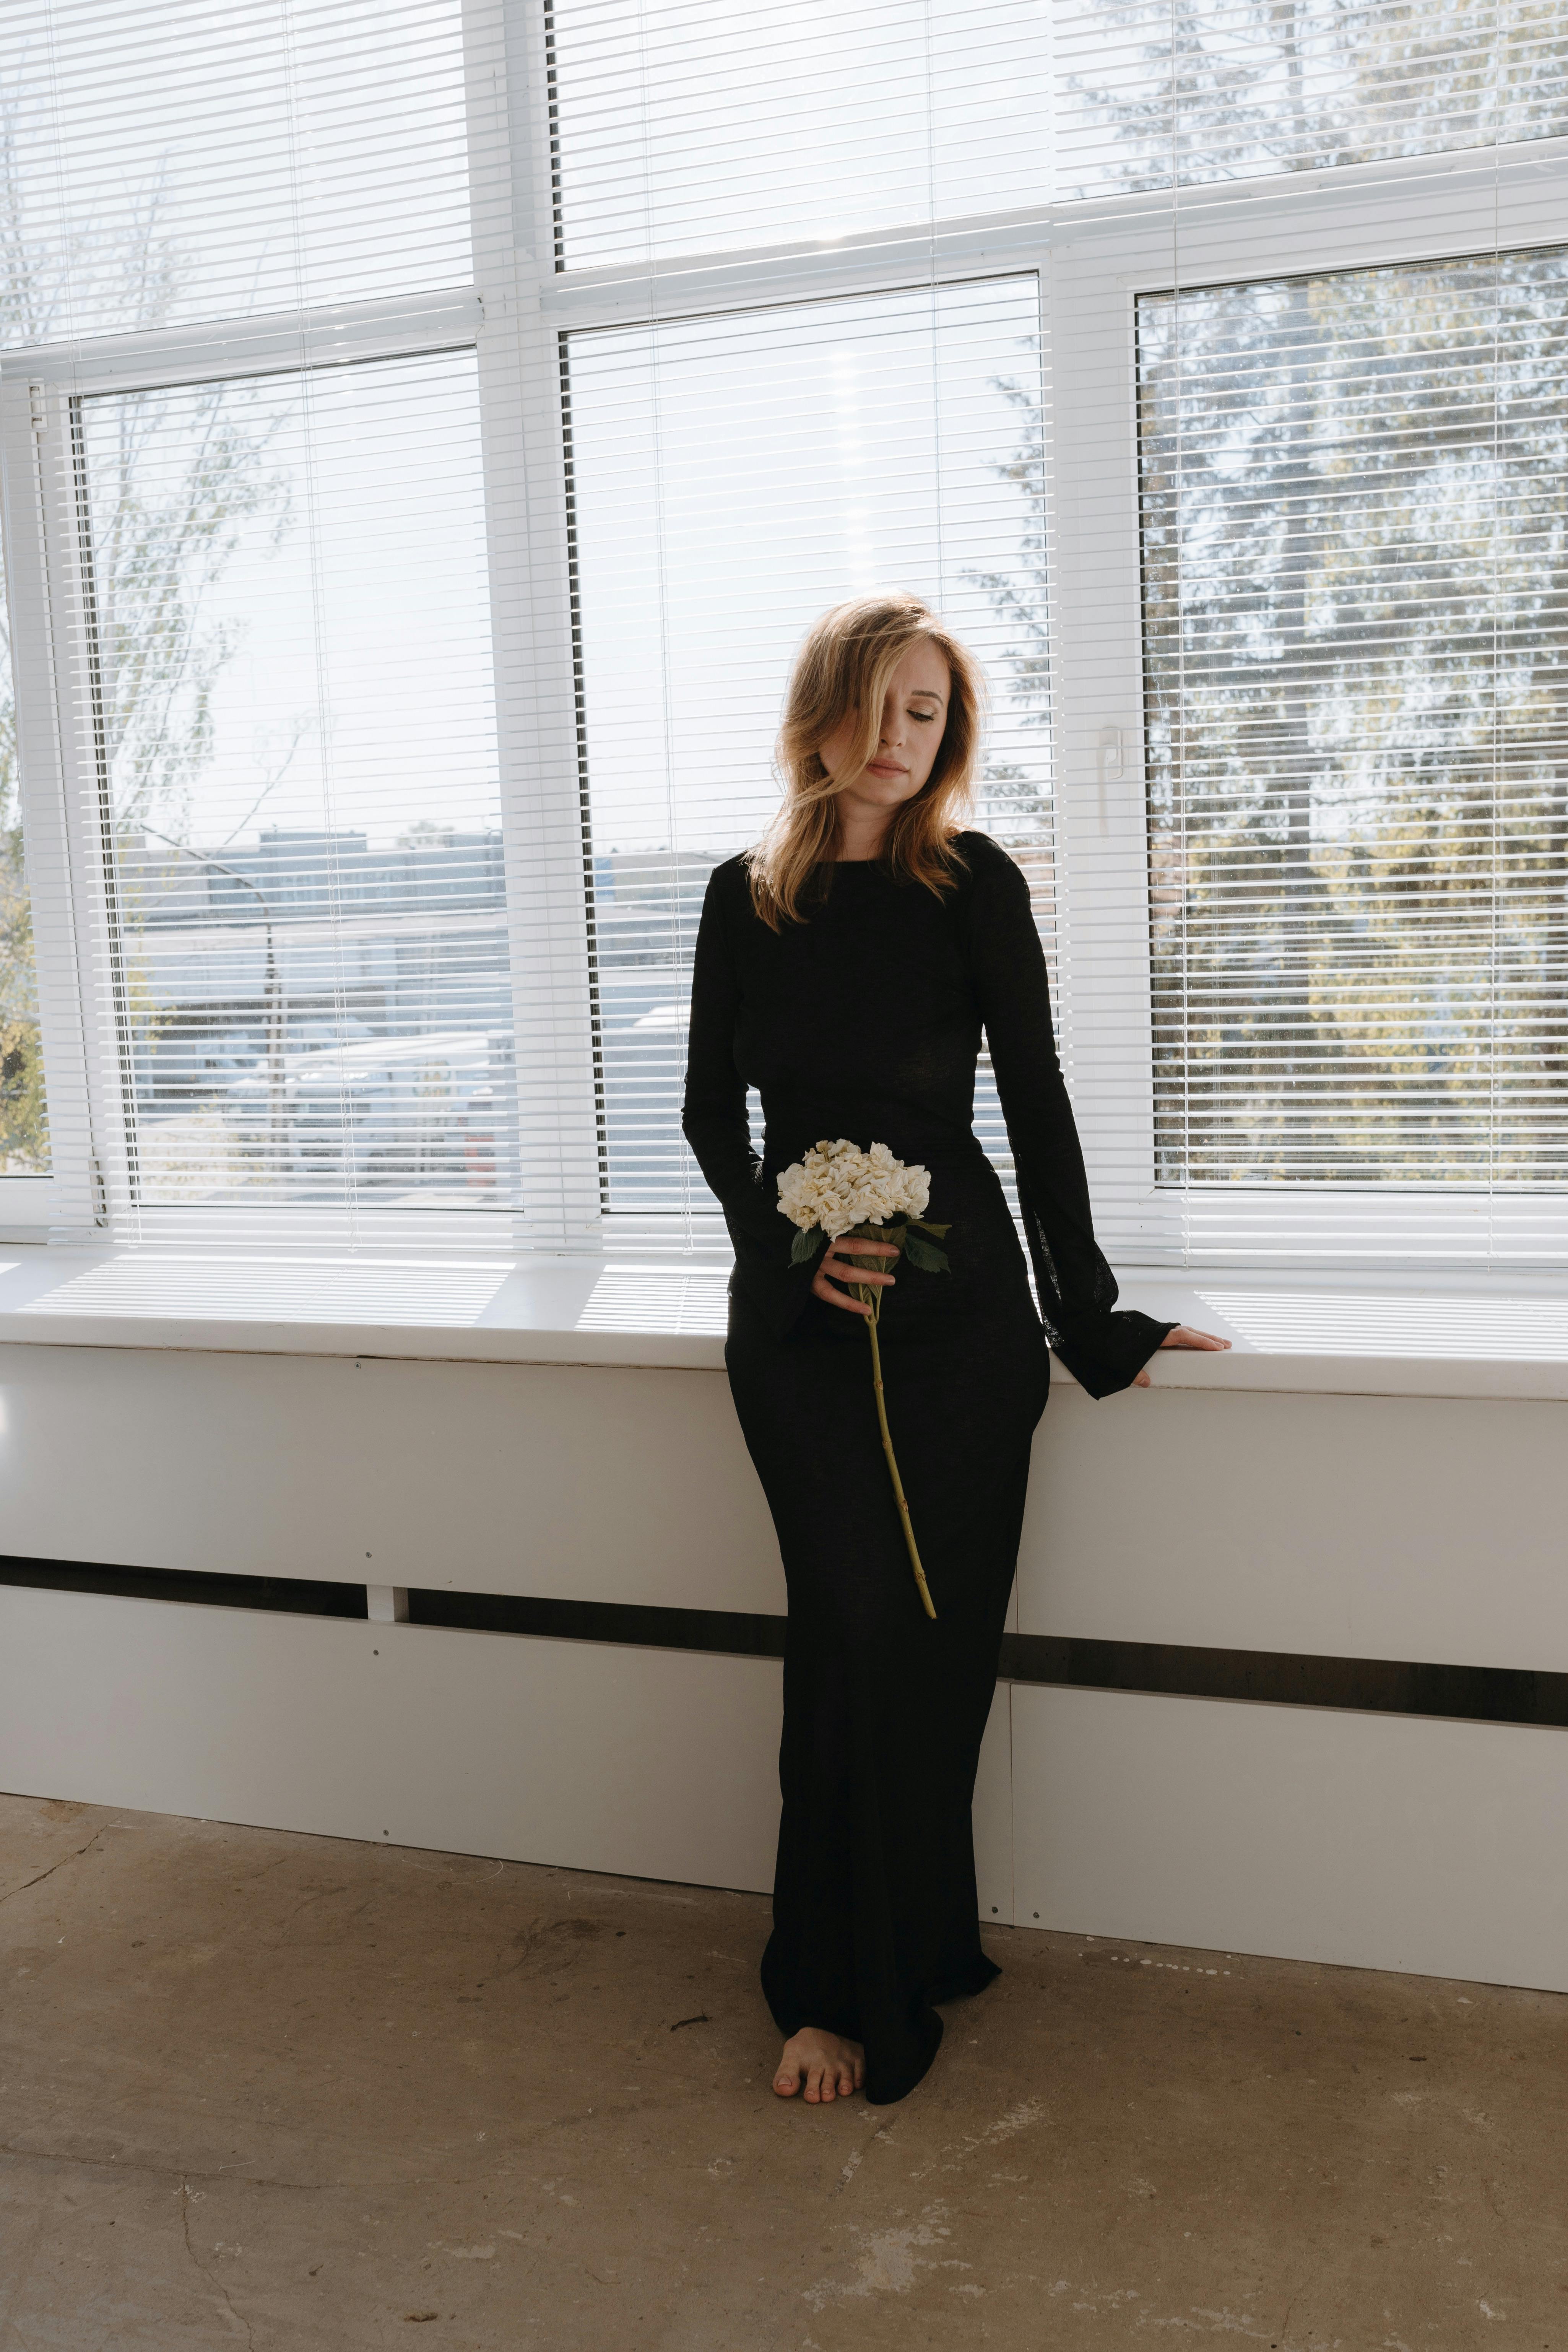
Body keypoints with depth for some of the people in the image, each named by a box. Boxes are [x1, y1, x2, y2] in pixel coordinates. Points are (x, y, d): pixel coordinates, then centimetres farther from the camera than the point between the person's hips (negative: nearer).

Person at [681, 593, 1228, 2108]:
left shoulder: (973, 886, -2)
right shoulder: (747, 897, 5)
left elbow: (1035, 1103, -1)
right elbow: (712, 1111, 10)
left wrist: (1087, 1316, -2)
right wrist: (791, 1245, -7)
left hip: (959, 1311, -1)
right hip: (793, 1314, 1)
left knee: (931, 1641, 3)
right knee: (858, 1634, -1)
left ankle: (860, 1981, 20)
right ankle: (852, 1992, 15)